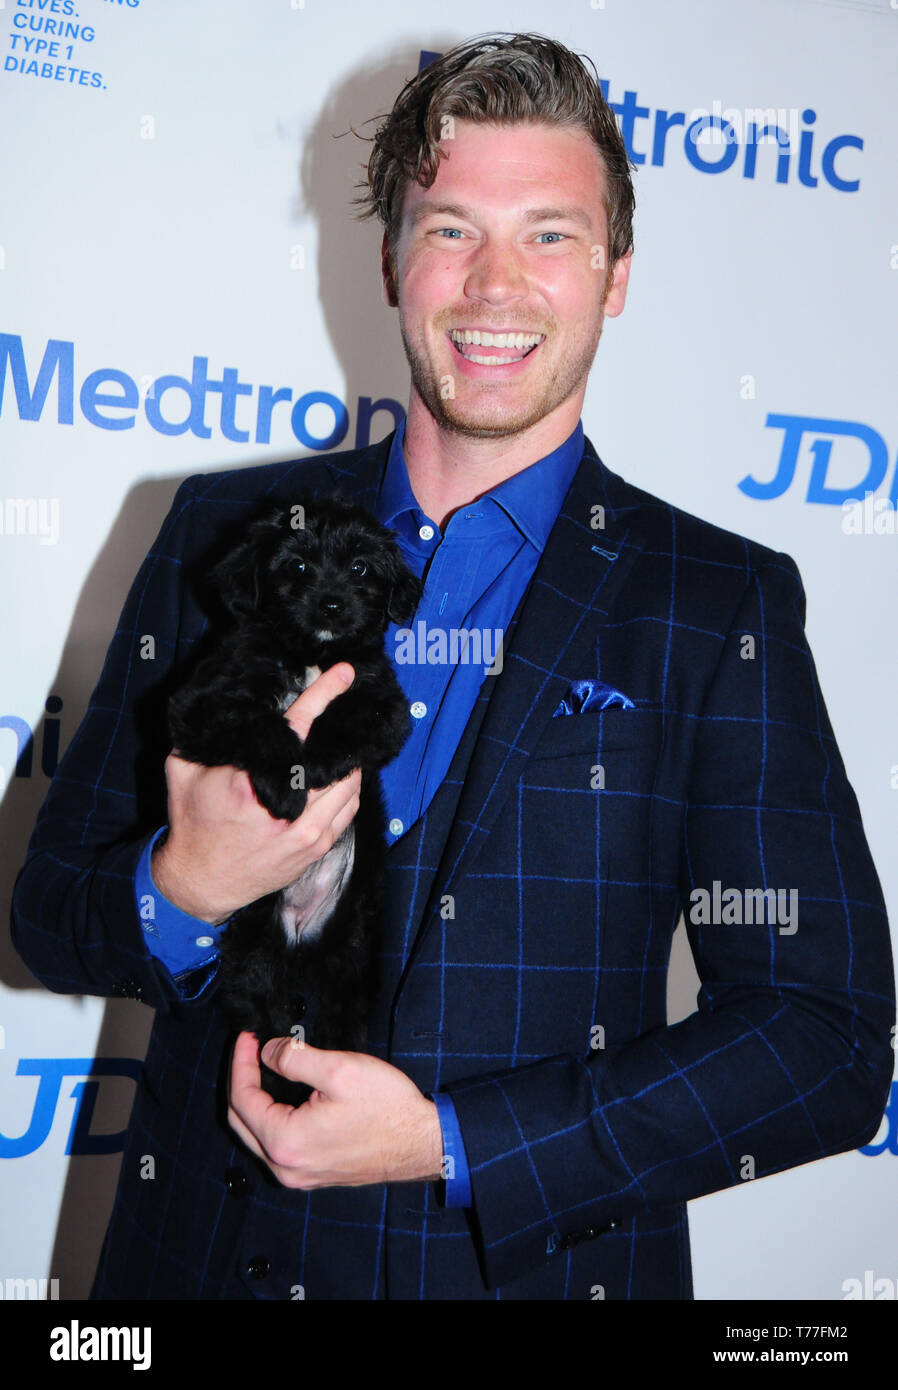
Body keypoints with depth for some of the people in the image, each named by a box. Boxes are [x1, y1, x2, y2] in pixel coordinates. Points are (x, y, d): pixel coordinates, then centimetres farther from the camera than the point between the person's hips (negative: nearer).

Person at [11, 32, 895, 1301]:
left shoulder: (722, 604, -8)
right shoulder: (224, 533, -1)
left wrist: (453, 1143, -19)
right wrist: (184, 890, -21)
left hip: (543, 1265, -2)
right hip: (209, 1256, 3)